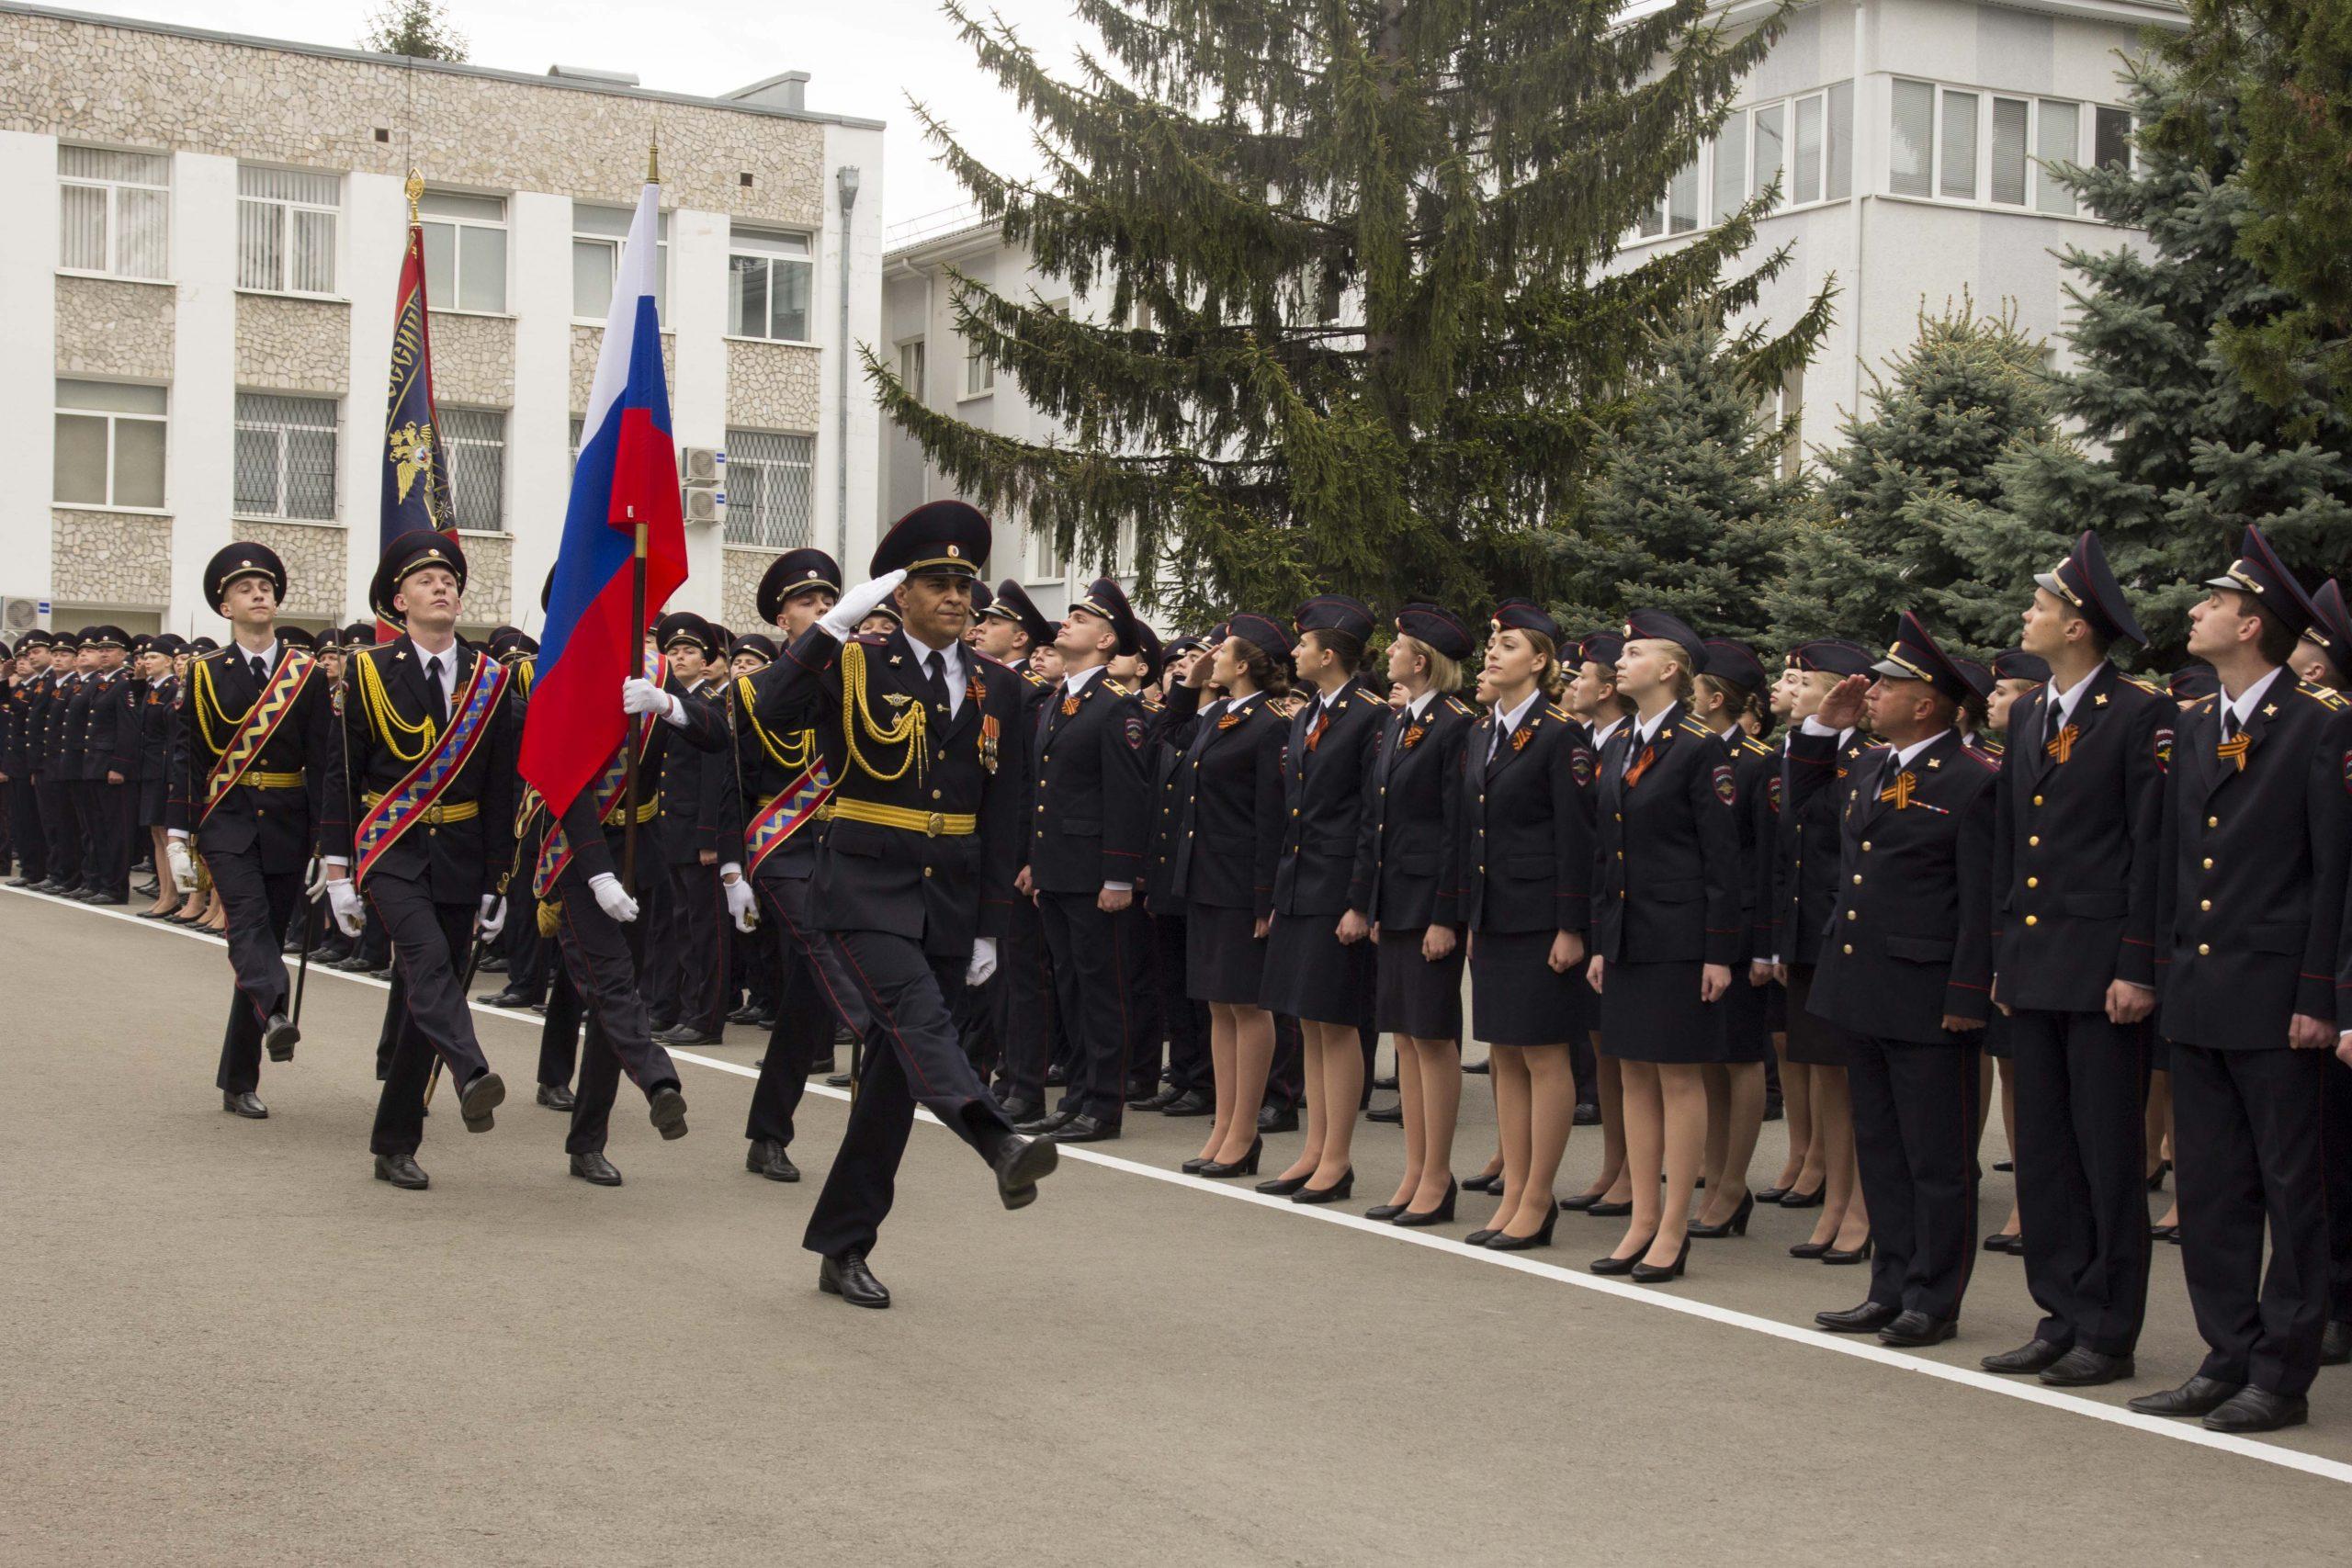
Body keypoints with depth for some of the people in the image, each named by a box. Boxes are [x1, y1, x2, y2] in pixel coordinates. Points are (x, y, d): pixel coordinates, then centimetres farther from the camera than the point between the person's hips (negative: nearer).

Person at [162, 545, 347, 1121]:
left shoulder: (307, 674, 4)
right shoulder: (206, 675, 4)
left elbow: (328, 763, 0)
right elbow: (186, 760, 4)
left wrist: (331, 845, -7)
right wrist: (177, 839, -3)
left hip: (286, 825, 1)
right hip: (226, 821, -1)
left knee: (267, 937, 3)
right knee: (249, 918, -24)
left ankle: (239, 1081, 9)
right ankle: (275, 1012, -47)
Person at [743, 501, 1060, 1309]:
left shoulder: (996, 689, 11)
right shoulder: (855, 665, -2)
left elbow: (1001, 819, 12)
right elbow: (771, 710, -21)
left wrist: (990, 929, 8)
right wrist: (833, 623, -23)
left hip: (950, 904, 5)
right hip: (866, 891, -4)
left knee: (897, 1068, 6)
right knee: (919, 1023, -27)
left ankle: (843, 1247, 14)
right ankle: (999, 1143, -50)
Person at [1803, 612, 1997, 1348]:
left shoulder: (1972, 783, -11)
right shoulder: (1865, 769, 12)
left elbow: (1982, 901, -14)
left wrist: (1966, 997, -17)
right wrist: (1823, 726, 16)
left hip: (1927, 1002, -8)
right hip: (1862, 993, 8)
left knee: (1937, 1160, 2)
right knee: (1880, 1150, 14)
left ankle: (1934, 1301, 9)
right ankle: (1892, 1288, 23)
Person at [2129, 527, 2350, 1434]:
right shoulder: (2193, 730, 13)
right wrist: (2164, 975, 12)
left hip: (2274, 1002, -7)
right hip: (2196, 999, 7)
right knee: (2209, 1188, 11)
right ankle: (2229, 1359, 20)